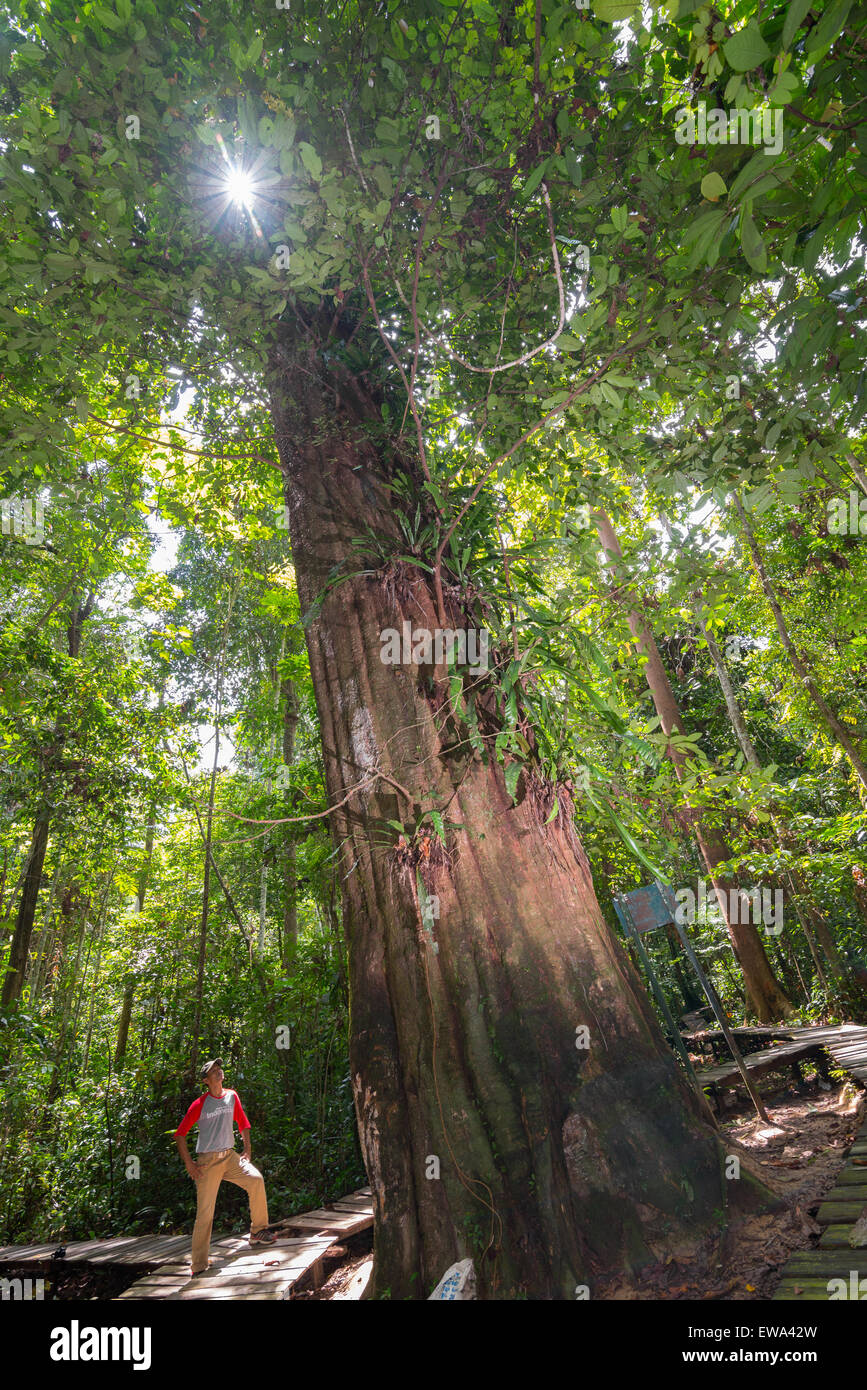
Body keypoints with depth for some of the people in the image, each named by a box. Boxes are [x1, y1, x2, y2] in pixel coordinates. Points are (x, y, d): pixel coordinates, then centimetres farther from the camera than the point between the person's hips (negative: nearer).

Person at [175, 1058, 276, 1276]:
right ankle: (198, 1265, 14)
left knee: (256, 1179, -16)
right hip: (207, 1161, -3)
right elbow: (180, 1134, -4)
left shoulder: (232, 1096, 5)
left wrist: (247, 1149, 7)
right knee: (205, 1212, -3)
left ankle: (258, 1231, -1)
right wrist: (189, 1164, -8)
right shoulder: (200, 1104, -8)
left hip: (230, 1156, 3)